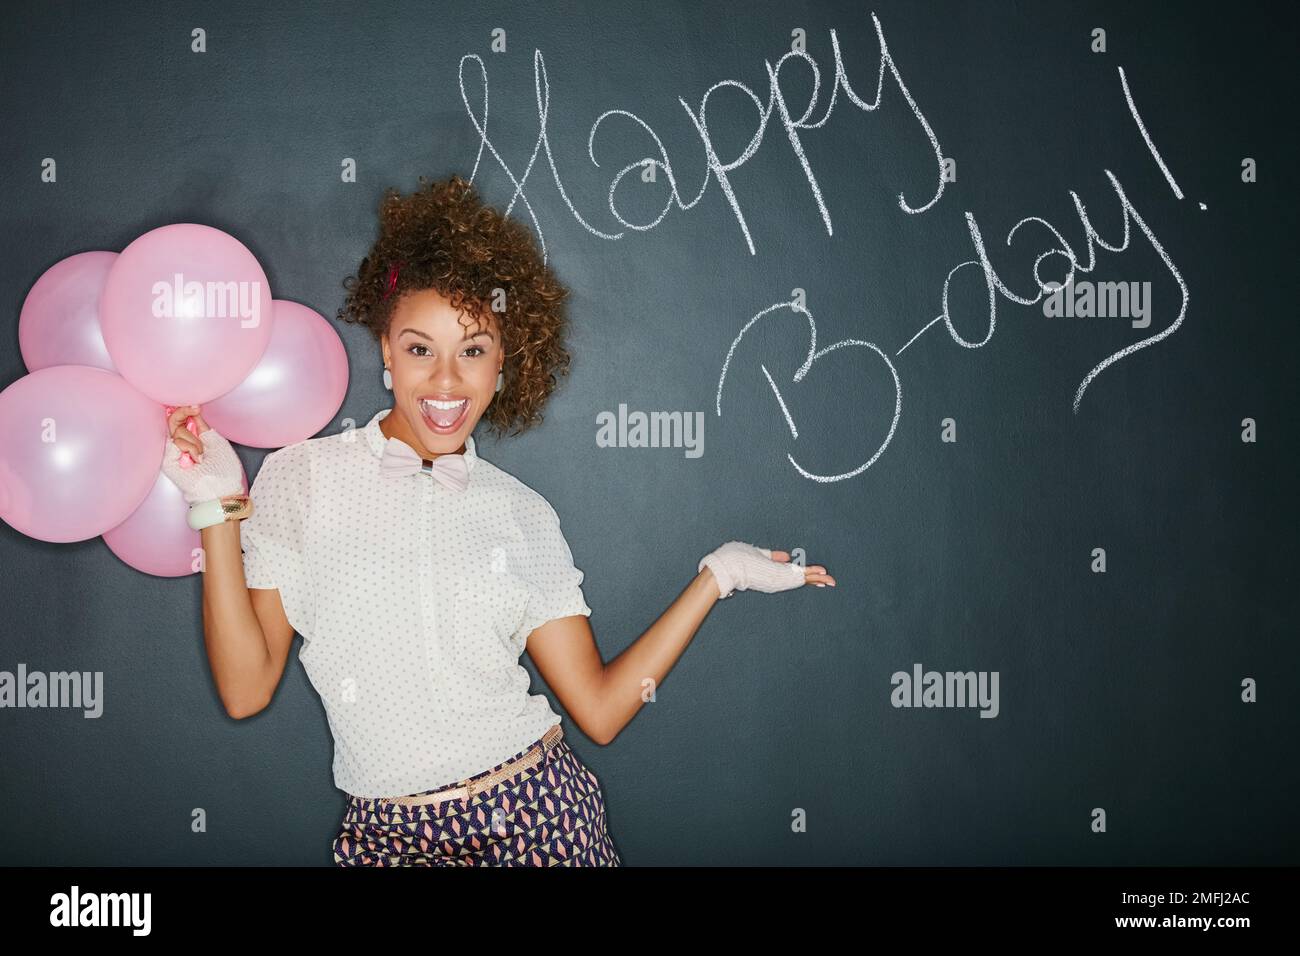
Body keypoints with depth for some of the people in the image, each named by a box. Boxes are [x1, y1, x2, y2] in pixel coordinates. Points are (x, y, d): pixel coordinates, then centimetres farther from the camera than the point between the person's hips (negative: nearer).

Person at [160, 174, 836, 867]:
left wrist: (716, 575, -1)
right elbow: (245, 689, -5)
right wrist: (221, 508, -11)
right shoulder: (299, 478, -1)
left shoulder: (522, 516, 4)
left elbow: (599, 709, 1)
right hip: (387, 836, -1)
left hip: (537, 813, 1)